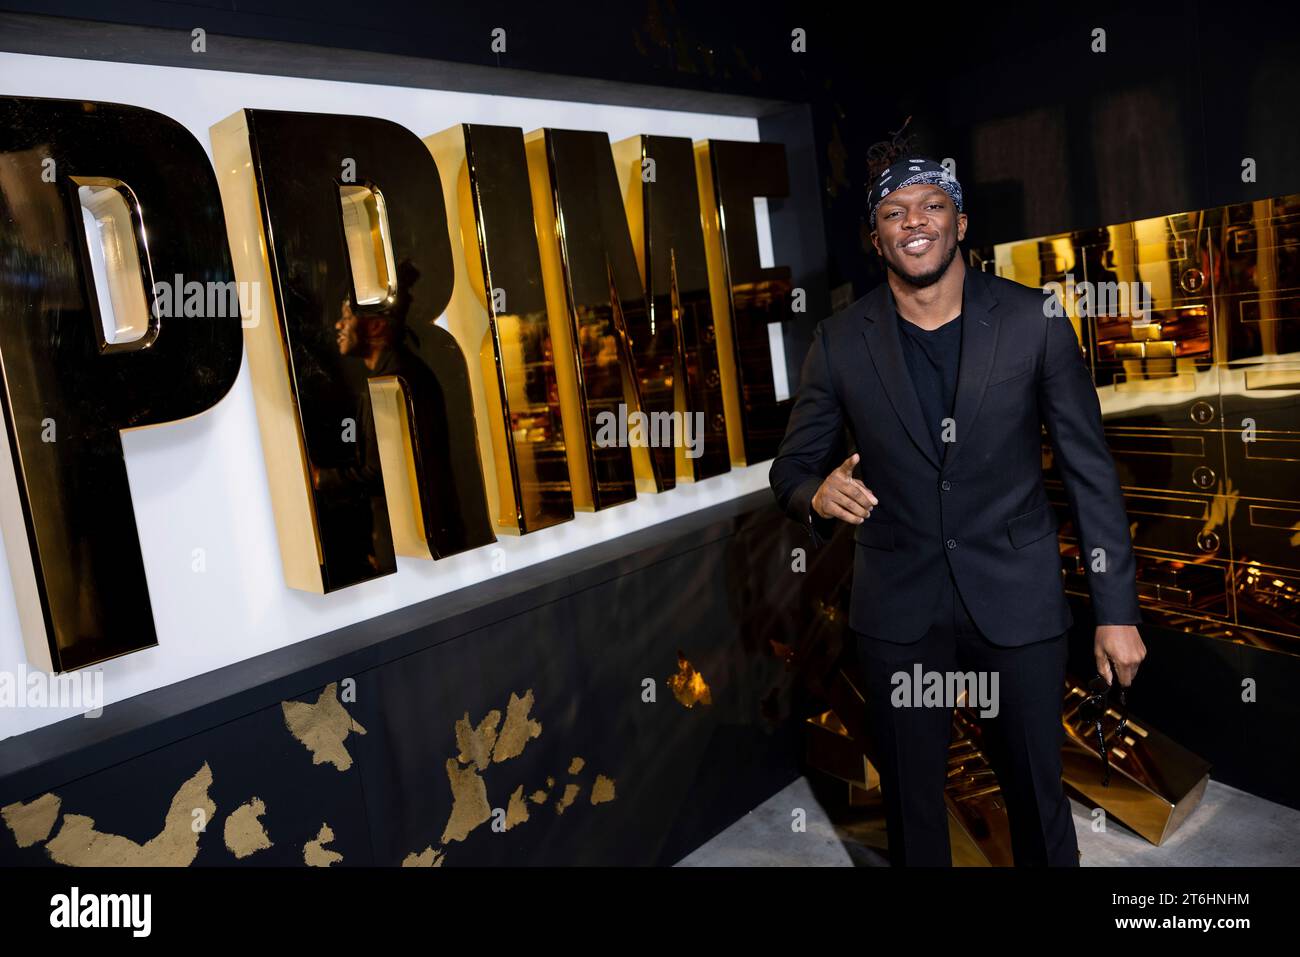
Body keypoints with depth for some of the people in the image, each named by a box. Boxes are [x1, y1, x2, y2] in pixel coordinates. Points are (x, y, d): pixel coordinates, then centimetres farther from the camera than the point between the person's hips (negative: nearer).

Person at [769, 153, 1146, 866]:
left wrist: (1117, 610, -3)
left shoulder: (1033, 319, -5)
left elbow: (1089, 469, -2)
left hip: (1017, 600, 0)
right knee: (910, 804, 17)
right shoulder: (840, 341, -3)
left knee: (1037, 795, 15)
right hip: (896, 608, 1)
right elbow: (791, 467, 2)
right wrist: (818, 496, -22)